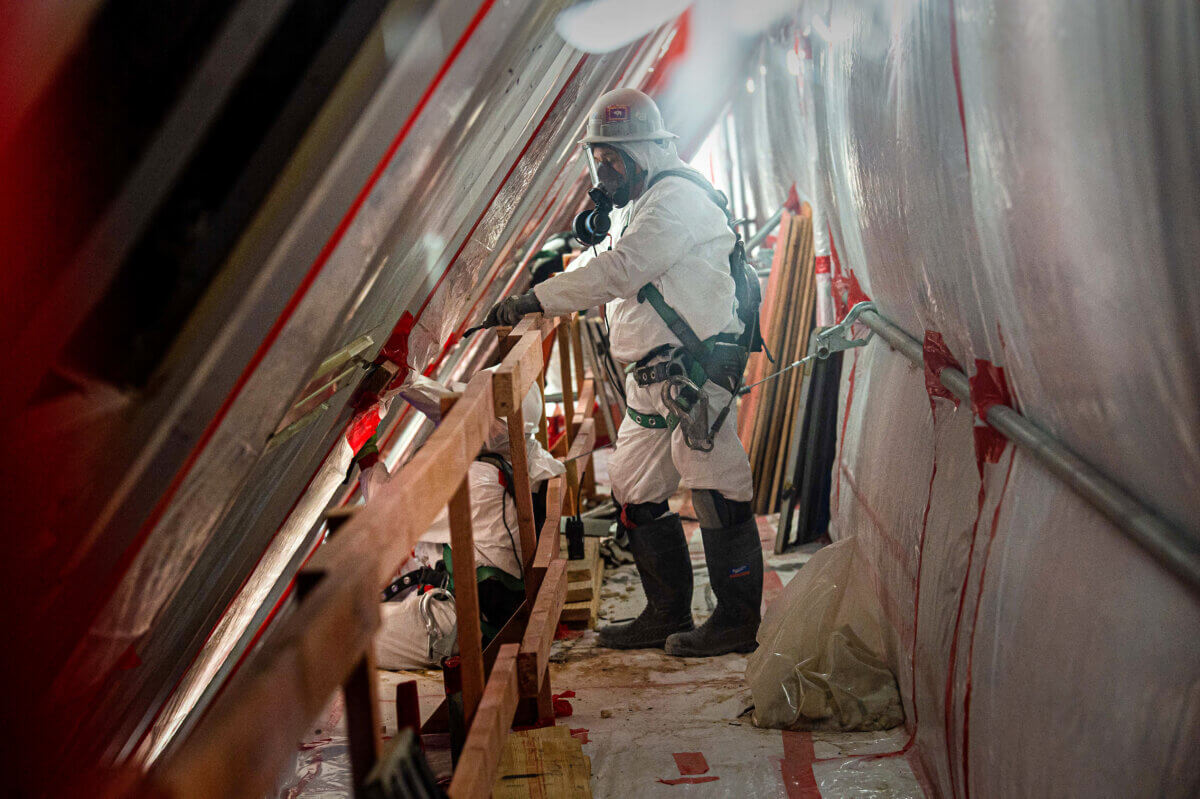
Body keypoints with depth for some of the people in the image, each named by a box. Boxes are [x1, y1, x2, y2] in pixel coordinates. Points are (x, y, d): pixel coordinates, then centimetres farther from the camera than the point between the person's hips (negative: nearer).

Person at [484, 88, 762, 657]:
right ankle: (667, 614, 21)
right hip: (652, 376, 10)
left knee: (716, 492, -4)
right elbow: (619, 288, 25)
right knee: (635, 493, 11)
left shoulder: (676, 198, -12)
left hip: (696, 369, -10)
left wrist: (534, 300, -26)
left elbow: (619, 272, -24)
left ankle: (737, 621, 5)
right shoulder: (633, 208, 21)